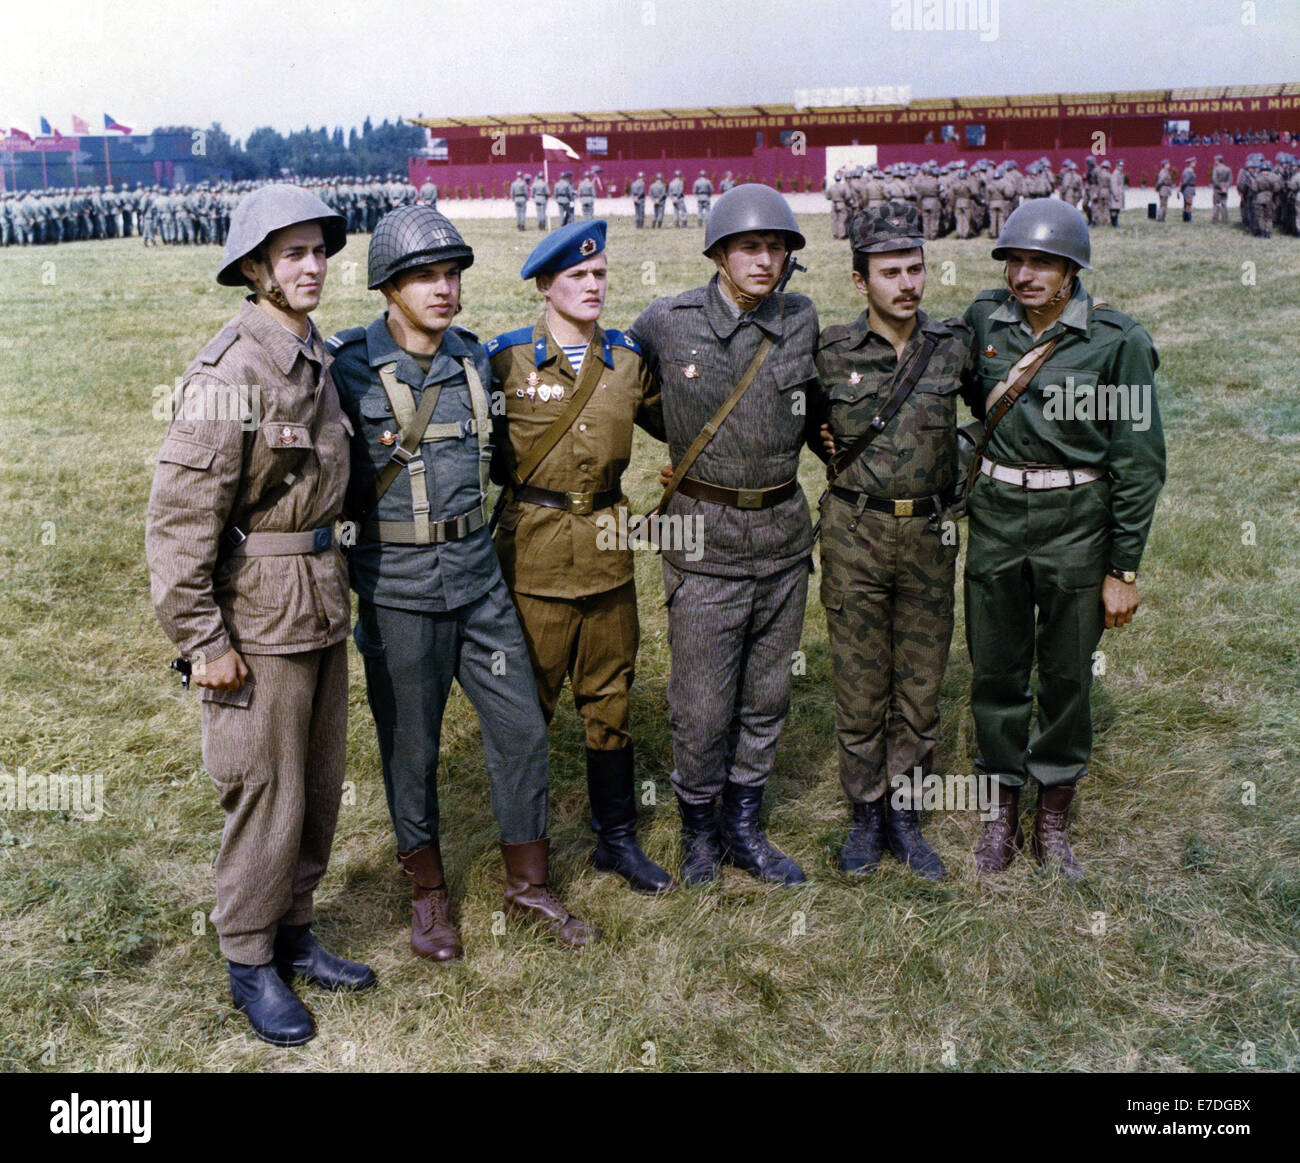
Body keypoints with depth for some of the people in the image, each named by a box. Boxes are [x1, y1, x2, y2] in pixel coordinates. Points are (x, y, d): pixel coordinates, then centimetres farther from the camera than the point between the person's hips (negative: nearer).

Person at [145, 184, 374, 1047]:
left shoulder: (315, 357, 8)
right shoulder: (230, 374, -17)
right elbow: (178, 519, -19)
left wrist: (335, 585, 18)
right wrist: (202, 642, -16)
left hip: (323, 603, 8)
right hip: (259, 617, -8)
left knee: (321, 786, 16)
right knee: (269, 798, 3)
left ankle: (294, 934, 34)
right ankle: (250, 963, 24)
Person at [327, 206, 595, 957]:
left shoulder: (473, 358, 6)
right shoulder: (352, 368, -10)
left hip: (478, 573, 5)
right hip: (398, 585, -5)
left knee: (522, 728, 7)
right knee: (411, 747, 8)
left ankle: (528, 886, 25)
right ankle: (429, 894, 28)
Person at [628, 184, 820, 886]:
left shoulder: (802, 320, 1)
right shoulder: (666, 323, -7)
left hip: (784, 534, 4)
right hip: (705, 536, -3)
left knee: (765, 697, 13)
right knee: (702, 706, 1)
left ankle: (744, 829, 31)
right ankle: (697, 829, 25)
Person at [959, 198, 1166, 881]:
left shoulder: (1117, 340, -8)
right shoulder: (984, 319, 1)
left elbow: (1139, 460, -6)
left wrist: (1123, 568, -7)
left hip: (1077, 520, -3)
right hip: (996, 515, 3)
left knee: (1067, 674, 7)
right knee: (996, 669, 9)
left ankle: (1053, 821, 25)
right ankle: (1003, 816, 25)